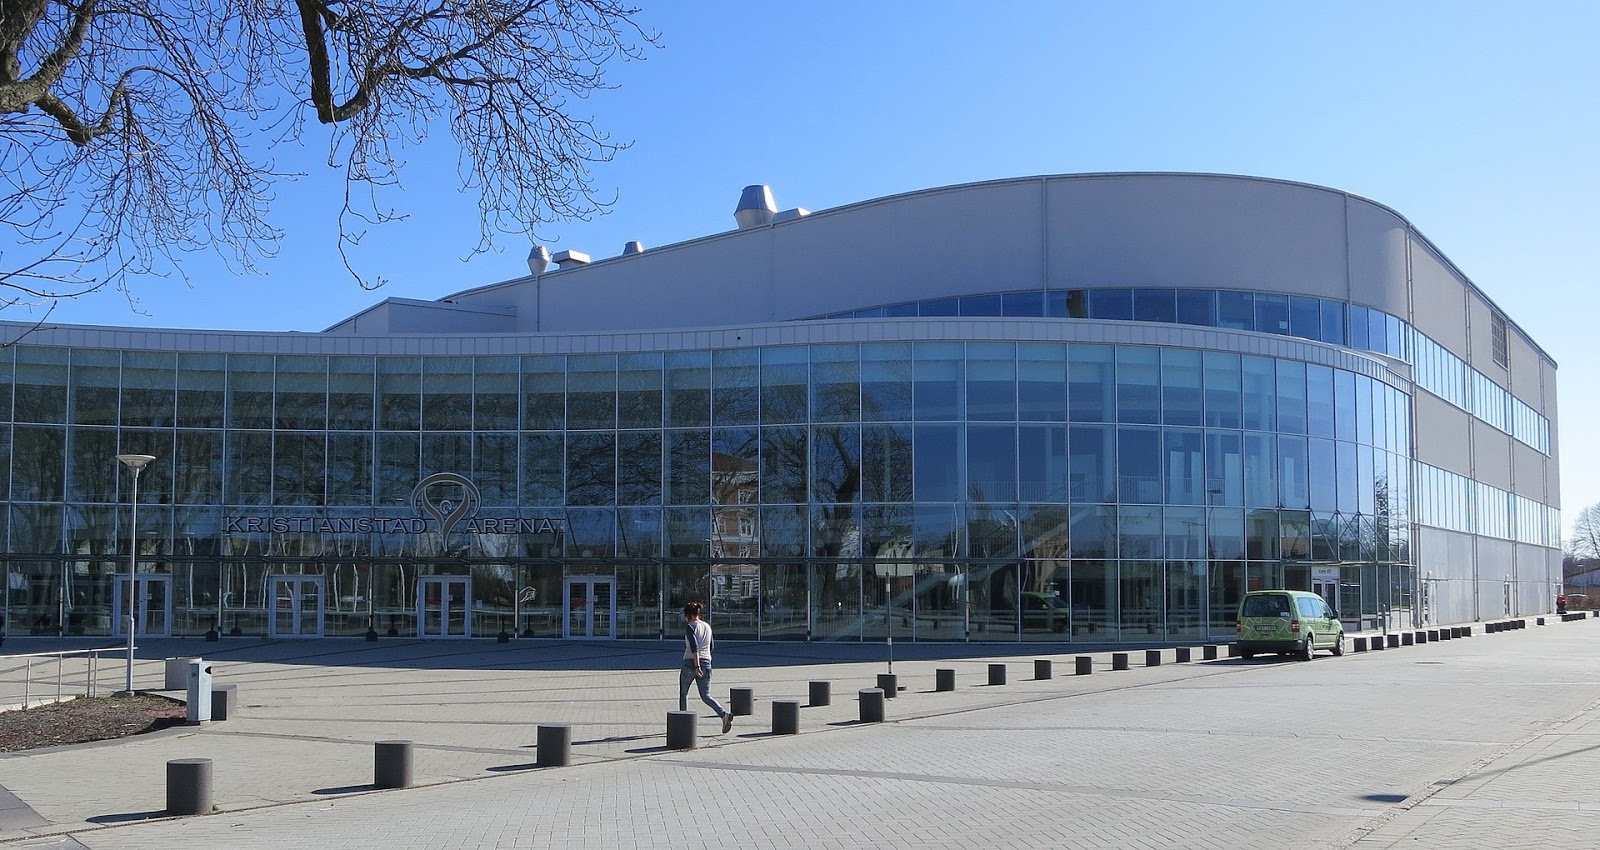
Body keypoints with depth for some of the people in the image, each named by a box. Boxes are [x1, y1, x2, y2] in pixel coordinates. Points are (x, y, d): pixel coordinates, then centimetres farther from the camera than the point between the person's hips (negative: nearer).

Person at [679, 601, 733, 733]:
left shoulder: (690, 627, -9)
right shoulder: (707, 626, 12)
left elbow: (694, 647, -21)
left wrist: (697, 666, -26)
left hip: (691, 663, -5)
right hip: (706, 663, 5)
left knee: (683, 694, 15)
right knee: (706, 695, 4)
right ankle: (724, 714, -21)